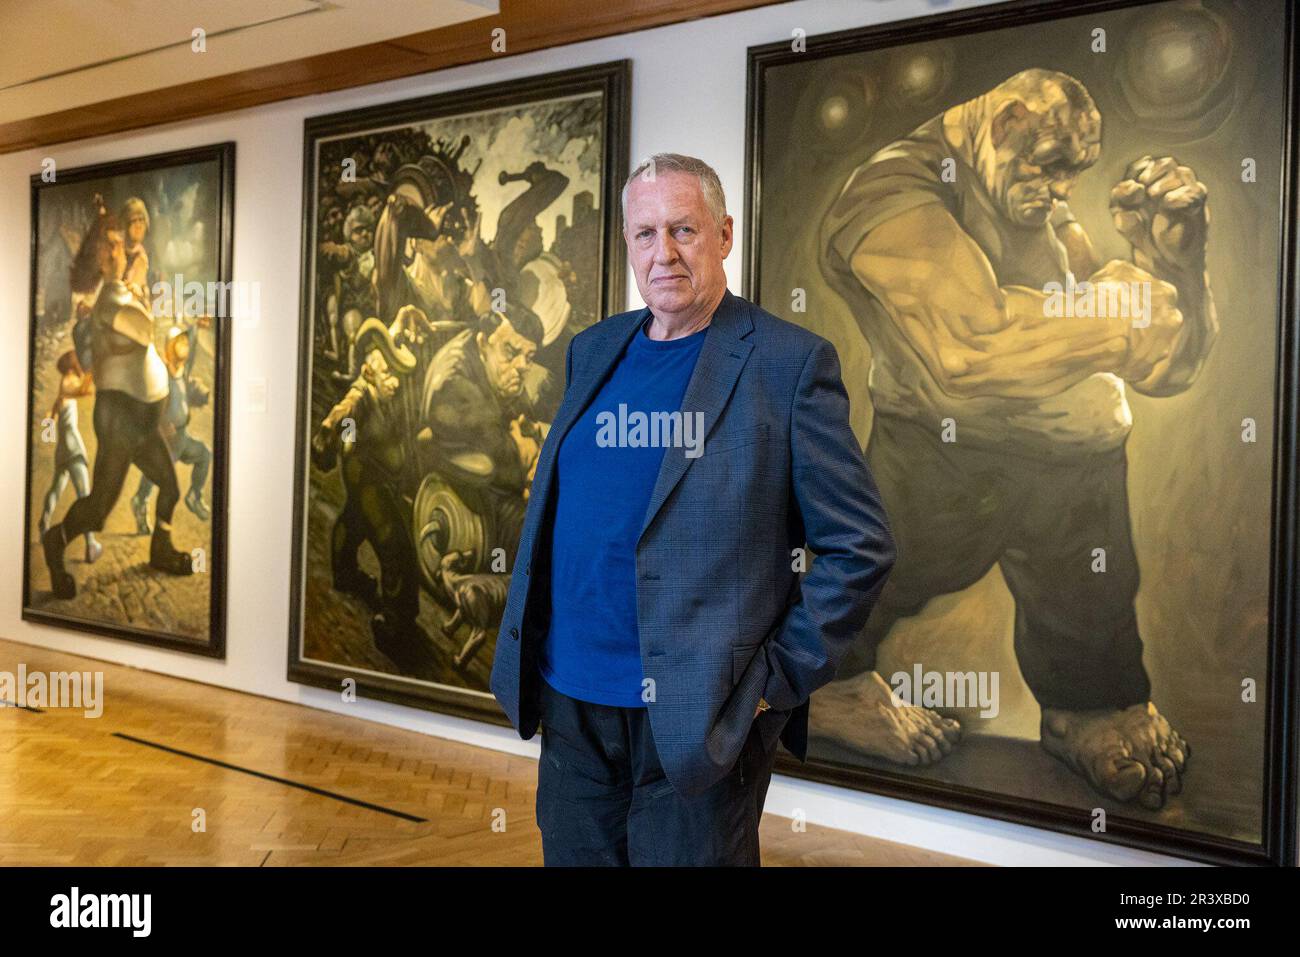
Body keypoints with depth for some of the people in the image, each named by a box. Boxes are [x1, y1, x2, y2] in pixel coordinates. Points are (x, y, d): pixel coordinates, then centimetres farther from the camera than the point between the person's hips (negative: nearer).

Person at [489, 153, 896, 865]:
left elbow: (860, 546, -8)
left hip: (702, 720, -5)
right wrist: (528, 655, 9)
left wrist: (779, 679, -12)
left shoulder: (790, 363, -7)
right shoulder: (593, 350, 10)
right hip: (570, 704, 5)